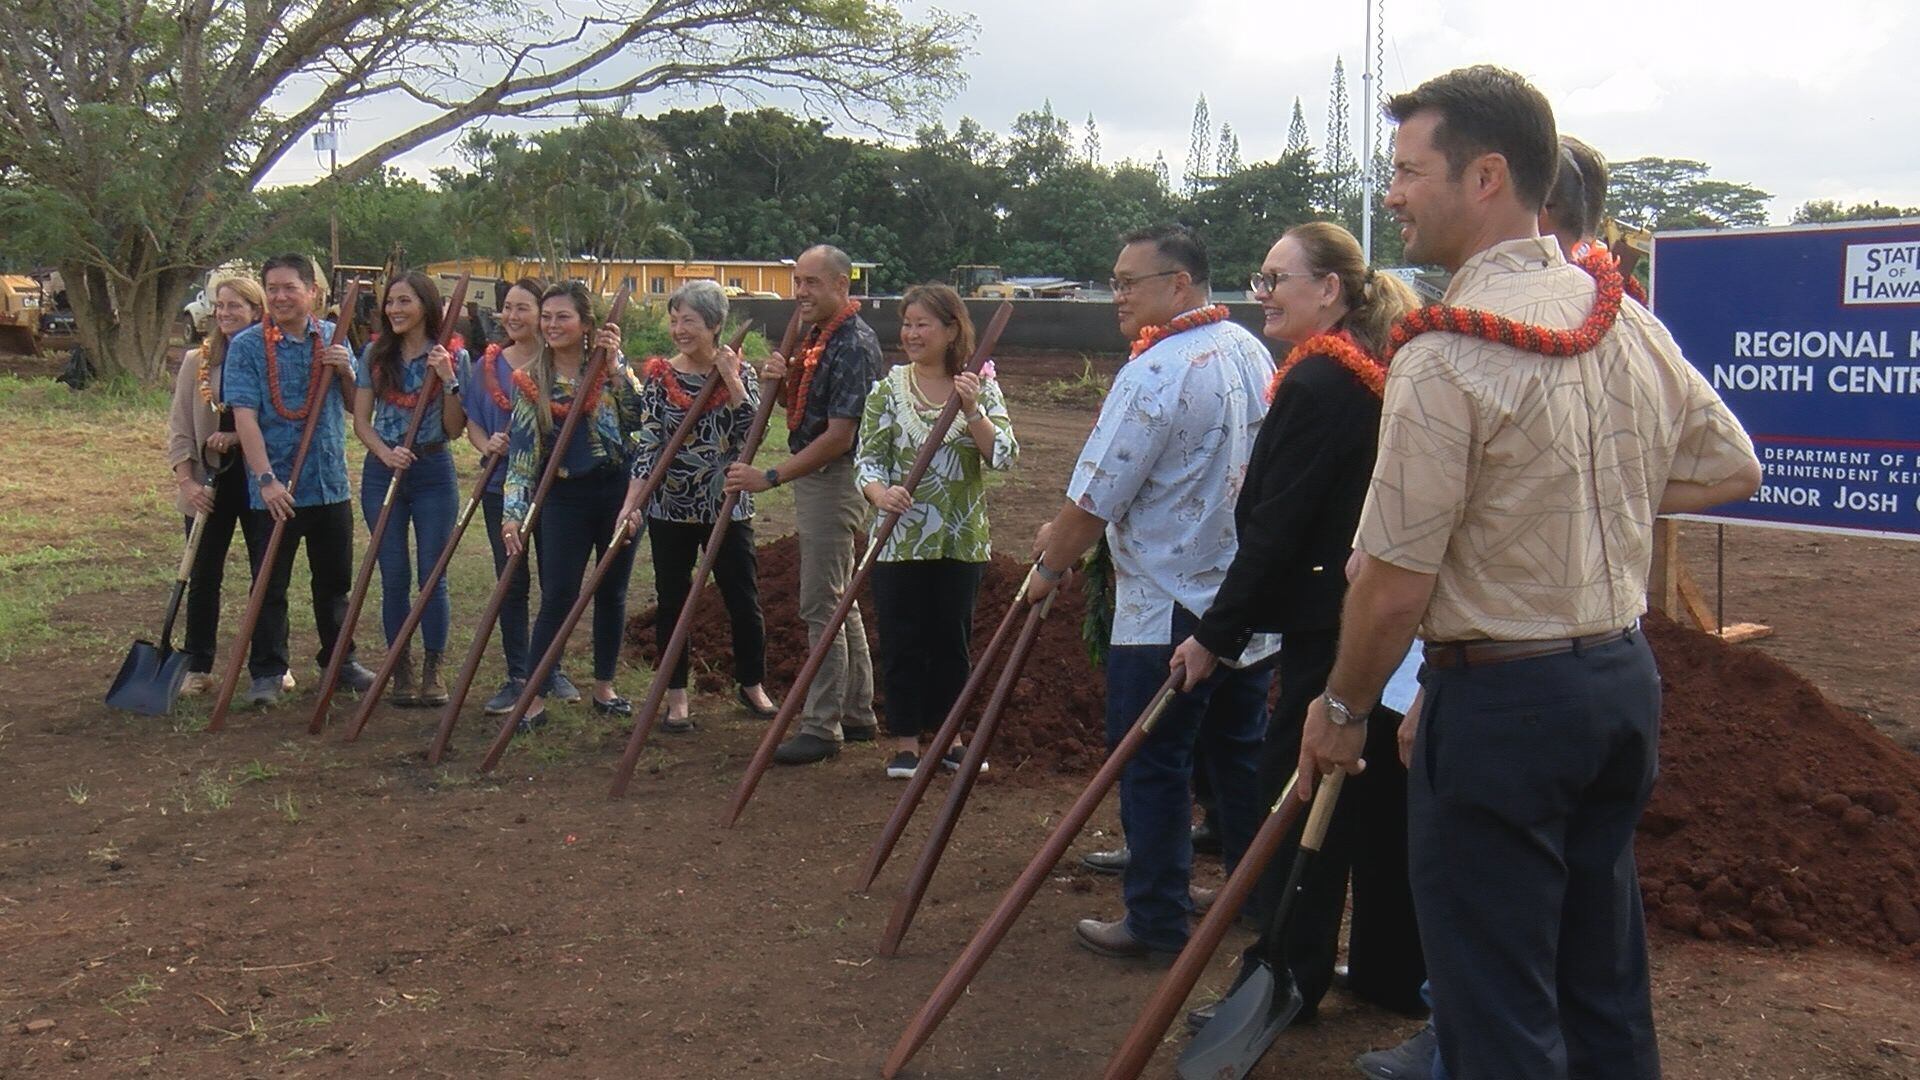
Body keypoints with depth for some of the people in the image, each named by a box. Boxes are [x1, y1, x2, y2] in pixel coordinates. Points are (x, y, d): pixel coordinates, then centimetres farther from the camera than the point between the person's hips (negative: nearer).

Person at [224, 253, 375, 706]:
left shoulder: (333, 338, 6)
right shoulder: (247, 345, -6)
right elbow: (245, 417, -13)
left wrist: (345, 371, -10)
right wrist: (266, 479, -22)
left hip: (331, 485, 4)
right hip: (275, 489, -4)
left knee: (335, 580, 15)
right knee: (270, 584, 3)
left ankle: (339, 659, 30)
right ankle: (267, 672, 14)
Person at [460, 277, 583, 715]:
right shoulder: (486, 366, 5)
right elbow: (472, 423, 9)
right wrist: (488, 444, -13)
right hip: (502, 486, 2)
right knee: (511, 582, 6)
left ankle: (552, 668, 24)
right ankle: (517, 676, 14)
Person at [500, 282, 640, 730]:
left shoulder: (612, 366, -1)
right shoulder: (531, 382, 1)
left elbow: (638, 417, -15)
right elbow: (522, 452, -2)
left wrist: (614, 366, -21)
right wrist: (512, 513, -9)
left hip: (617, 490, 1)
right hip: (563, 497, 0)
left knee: (612, 593, 10)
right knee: (557, 597, -5)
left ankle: (604, 688, 24)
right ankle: (535, 699, 0)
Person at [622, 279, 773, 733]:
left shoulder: (737, 371, 1)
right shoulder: (659, 376, -2)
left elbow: (754, 426, -13)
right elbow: (648, 444, -6)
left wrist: (730, 377, -15)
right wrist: (632, 503, -15)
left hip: (728, 506, 0)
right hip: (671, 508, 0)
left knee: (743, 597, 7)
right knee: (672, 601, 6)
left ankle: (752, 683, 26)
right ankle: (676, 695, 18)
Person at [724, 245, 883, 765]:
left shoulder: (854, 345, -19)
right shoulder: (815, 335, 11)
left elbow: (840, 435, -24)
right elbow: (801, 409, 18)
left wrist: (771, 477, -24)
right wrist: (783, 377, -5)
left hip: (834, 482, -10)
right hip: (814, 478, 10)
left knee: (822, 605, -6)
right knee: (839, 601, 15)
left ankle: (822, 727, 0)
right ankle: (857, 713, 25)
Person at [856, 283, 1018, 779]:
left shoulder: (981, 388, 1)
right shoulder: (888, 389, -1)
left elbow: (1004, 456, -9)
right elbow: (867, 458, -3)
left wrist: (972, 412, -22)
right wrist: (880, 492, -24)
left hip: (962, 542, 1)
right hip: (901, 540, -1)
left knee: (952, 640, 10)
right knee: (902, 641, 3)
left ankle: (940, 737, 23)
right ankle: (905, 742, 14)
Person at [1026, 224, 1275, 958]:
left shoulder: (1154, 374, -20)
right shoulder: (1251, 354, 7)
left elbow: (1093, 501, -18)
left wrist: (1049, 567, 2)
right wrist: (1066, 533, 16)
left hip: (1168, 609, -8)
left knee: (1151, 766, 3)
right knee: (1241, 751, 19)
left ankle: (1157, 922, 11)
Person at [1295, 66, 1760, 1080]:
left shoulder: (1445, 358, -20)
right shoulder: (1626, 320, 4)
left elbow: (1393, 584, -18)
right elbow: (1731, 468, 17)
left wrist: (1342, 708, -3)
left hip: (1501, 701, -8)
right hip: (1625, 680, 8)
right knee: (1606, 984, 20)